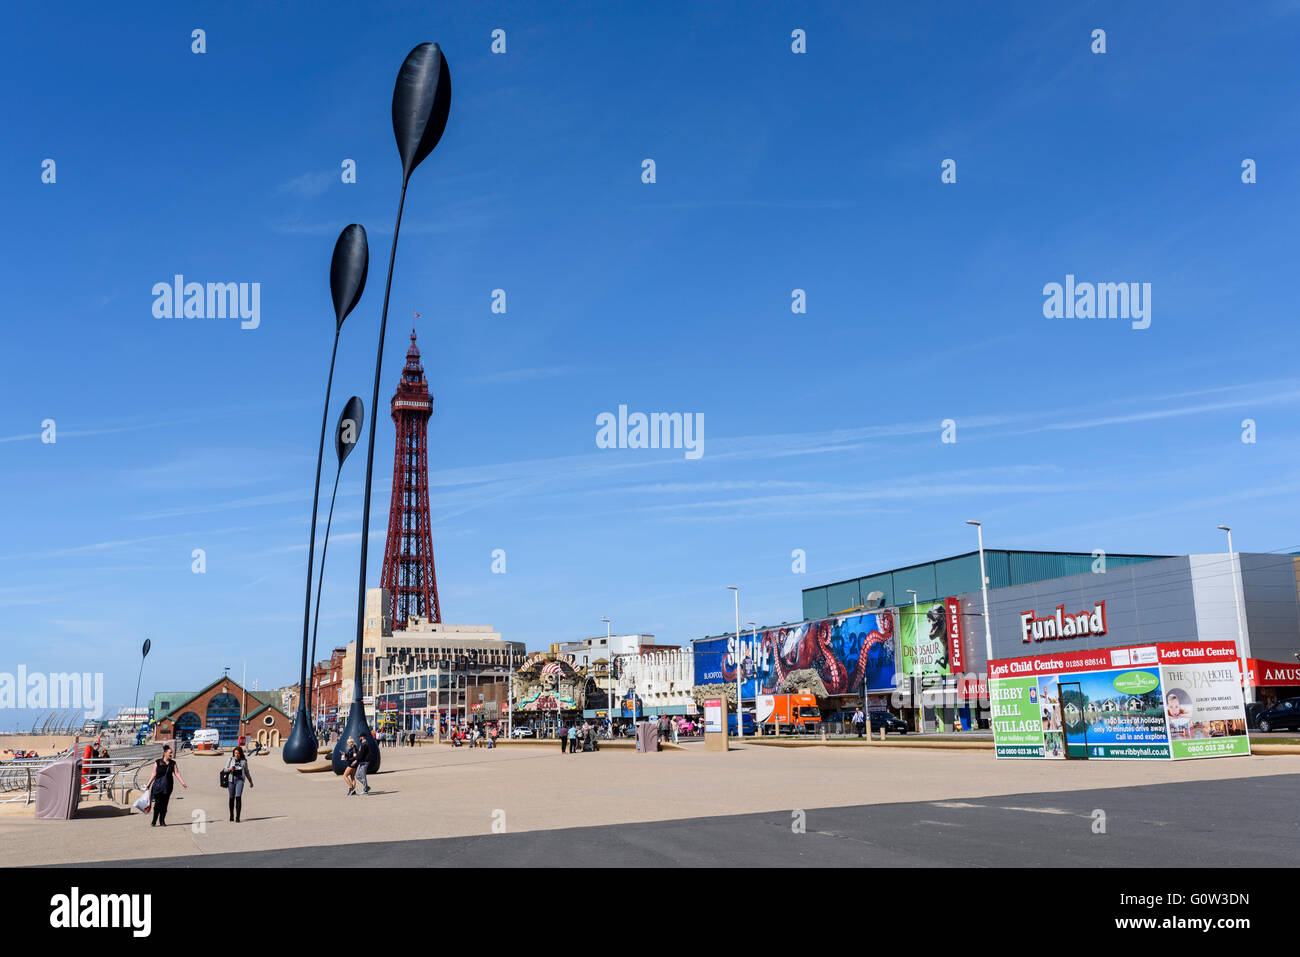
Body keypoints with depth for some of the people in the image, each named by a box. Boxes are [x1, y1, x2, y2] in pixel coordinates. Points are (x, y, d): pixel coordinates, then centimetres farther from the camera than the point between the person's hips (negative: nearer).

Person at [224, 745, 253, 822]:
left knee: (238, 797, -13)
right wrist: (229, 769, -16)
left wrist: (250, 781, 25)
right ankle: (231, 815, 26)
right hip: (231, 779, 1)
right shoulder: (230, 760, 5)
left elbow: (246, 772, 18)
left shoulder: (244, 761, 7)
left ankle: (237, 817, -13)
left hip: (240, 779, -1)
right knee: (232, 798, 8)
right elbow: (225, 770, 8)